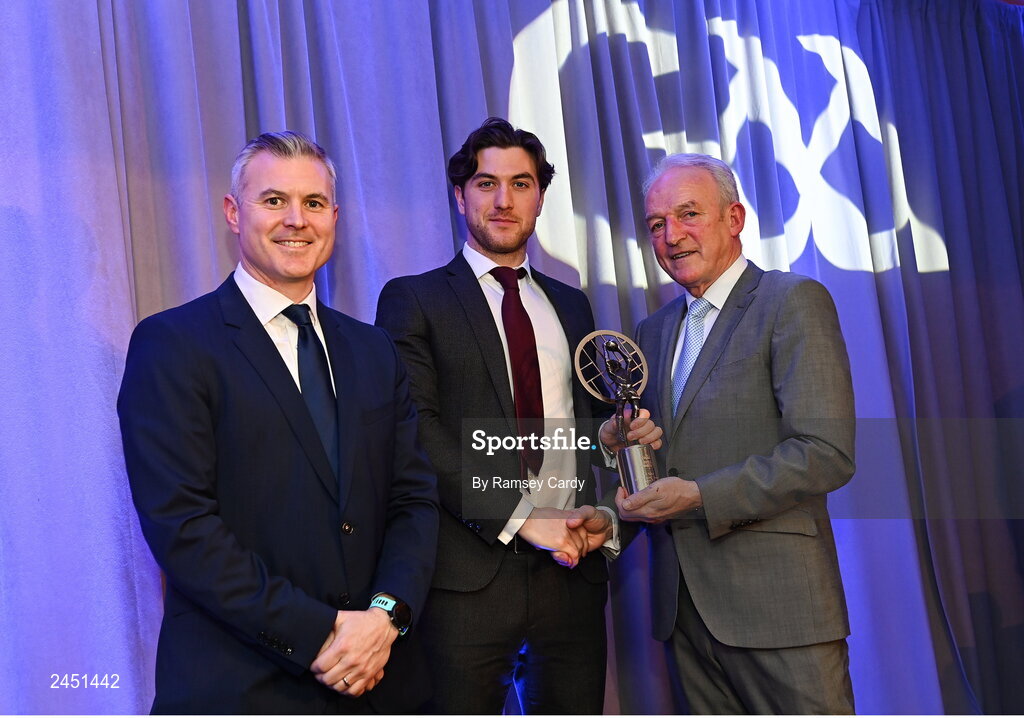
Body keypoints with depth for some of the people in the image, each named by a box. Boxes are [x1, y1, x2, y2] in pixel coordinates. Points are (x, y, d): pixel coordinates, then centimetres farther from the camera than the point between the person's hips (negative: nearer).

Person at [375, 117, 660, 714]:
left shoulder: (571, 305, 19)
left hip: (571, 569, 5)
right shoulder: (413, 300, 3)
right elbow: (417, 433, -8)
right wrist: (519, 516, -15)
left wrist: (602, 511, 1)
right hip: (467, 572, -4)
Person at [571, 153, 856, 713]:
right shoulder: (653, 331, 17)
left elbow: (827, 453, -15)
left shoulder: (792, 301, -6)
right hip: (684, 602, 7)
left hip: (773, 599, -6)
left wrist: (700, 496, -18)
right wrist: (611, 514, 1)